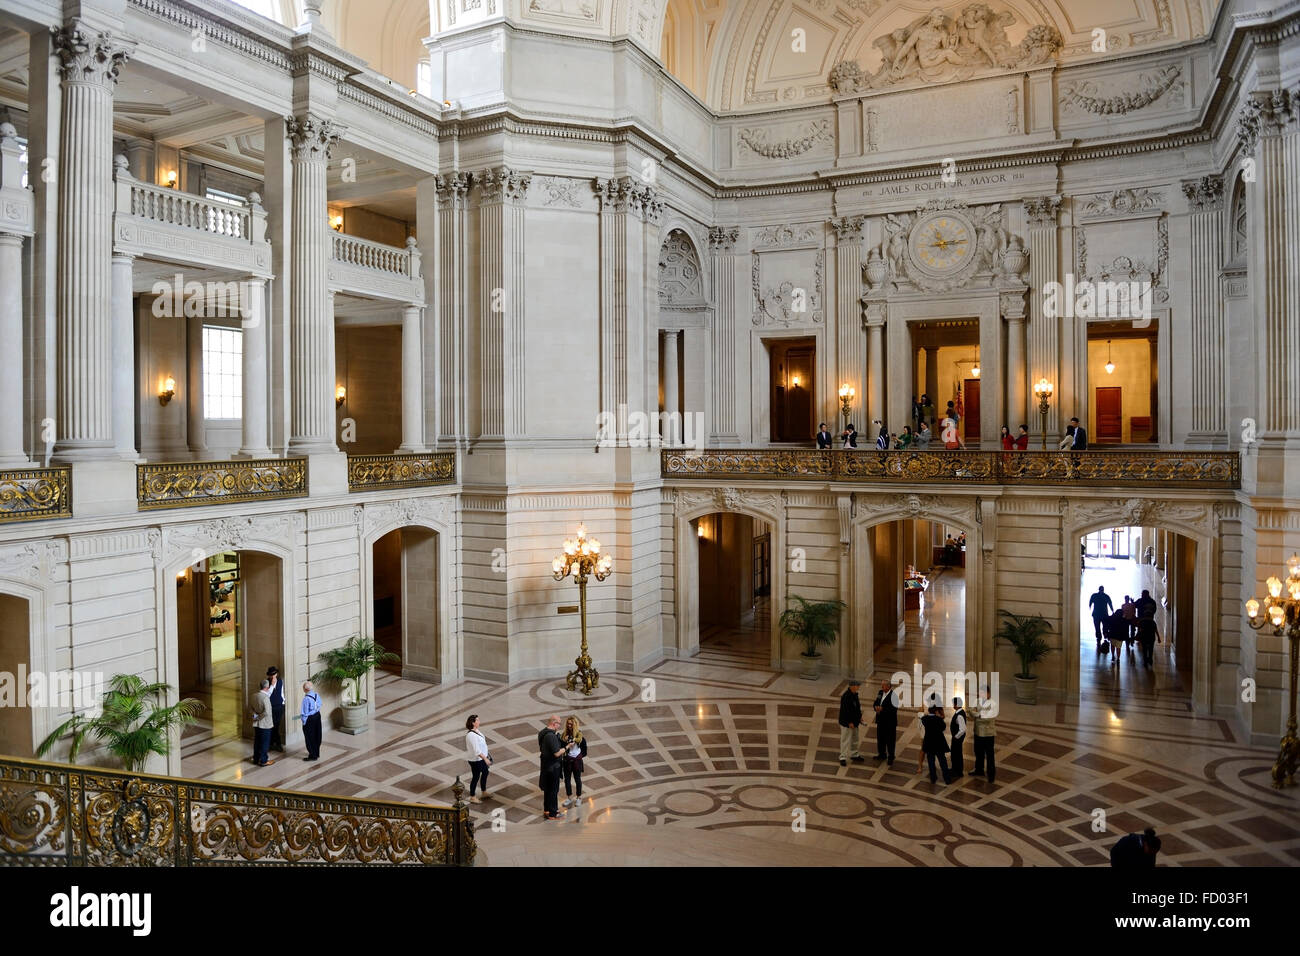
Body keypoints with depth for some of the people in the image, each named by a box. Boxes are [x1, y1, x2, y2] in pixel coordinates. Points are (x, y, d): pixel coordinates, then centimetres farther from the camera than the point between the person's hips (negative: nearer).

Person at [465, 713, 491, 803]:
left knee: (485, 773, 23)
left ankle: (484, 793, 41)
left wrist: (486, 755, 20)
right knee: (476, 777, 6)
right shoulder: (471, 735, -30)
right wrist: (485, 759, -28)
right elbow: (476, 750, -31)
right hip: (475, 760, -10)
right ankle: (472, 797, 25)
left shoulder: (476, 731, 0)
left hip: (481, 757, 10)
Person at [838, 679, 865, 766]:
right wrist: (850, 722, -23)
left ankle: (854, 755, 37)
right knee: (846, 740, -2)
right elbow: (845, 711, -26)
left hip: (855, 722, 10)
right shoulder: (846, 696, -26)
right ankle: (843, 758, 7)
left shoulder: (855, 694, 5)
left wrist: (860, 716, 11)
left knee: (854, 739, 22)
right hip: (847, 723, -10)